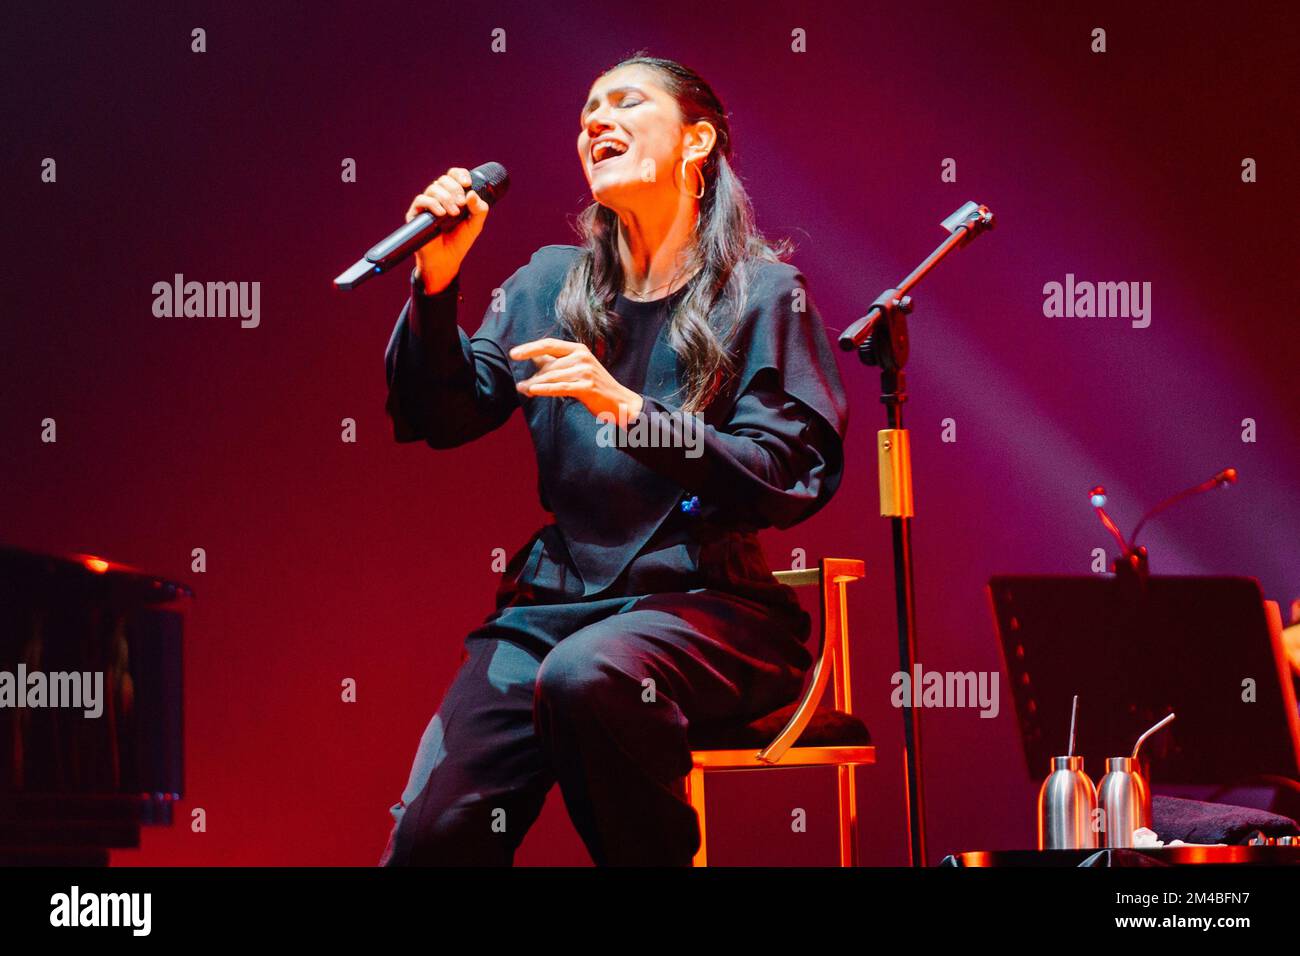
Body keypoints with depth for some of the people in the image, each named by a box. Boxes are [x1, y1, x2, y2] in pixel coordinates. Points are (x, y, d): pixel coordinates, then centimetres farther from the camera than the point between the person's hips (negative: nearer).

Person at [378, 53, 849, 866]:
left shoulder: (763, 291, 2)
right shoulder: (549, 286, 15)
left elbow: (786, 478, -10)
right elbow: (442, 418, 6)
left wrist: (628, 410, -20)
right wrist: (436, 281, -8)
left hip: (706, 600, -4)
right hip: (556, 598, 4)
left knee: (587, 674, -38)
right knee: (430, 834, -17)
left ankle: (657, 855, -16)